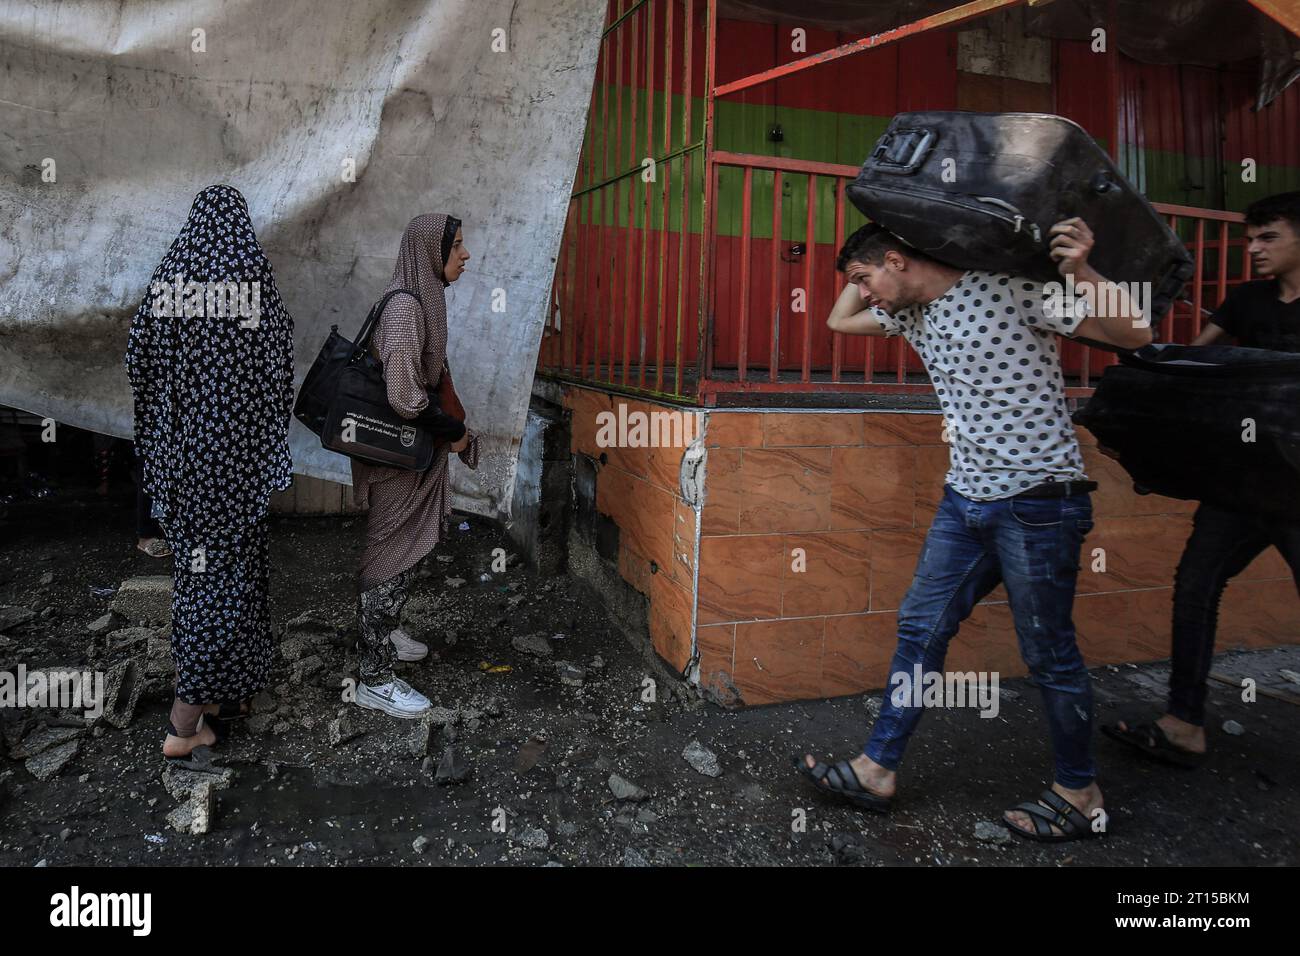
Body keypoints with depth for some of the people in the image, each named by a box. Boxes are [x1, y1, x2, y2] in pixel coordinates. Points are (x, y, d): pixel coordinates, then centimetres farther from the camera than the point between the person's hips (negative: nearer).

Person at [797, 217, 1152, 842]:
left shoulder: (1011, 290, -12)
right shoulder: (912, 314, 11)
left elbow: (1135, 335, -12)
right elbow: (839, 321, 27)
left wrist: (1082, 274, -28)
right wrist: (869, 275, 17)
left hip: (1038, 504, -7)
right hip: (965, 502, 8)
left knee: (1049, 654, 4)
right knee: (920, 628, 9)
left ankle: (1080, 795, 25)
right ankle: (877, 771, 19)